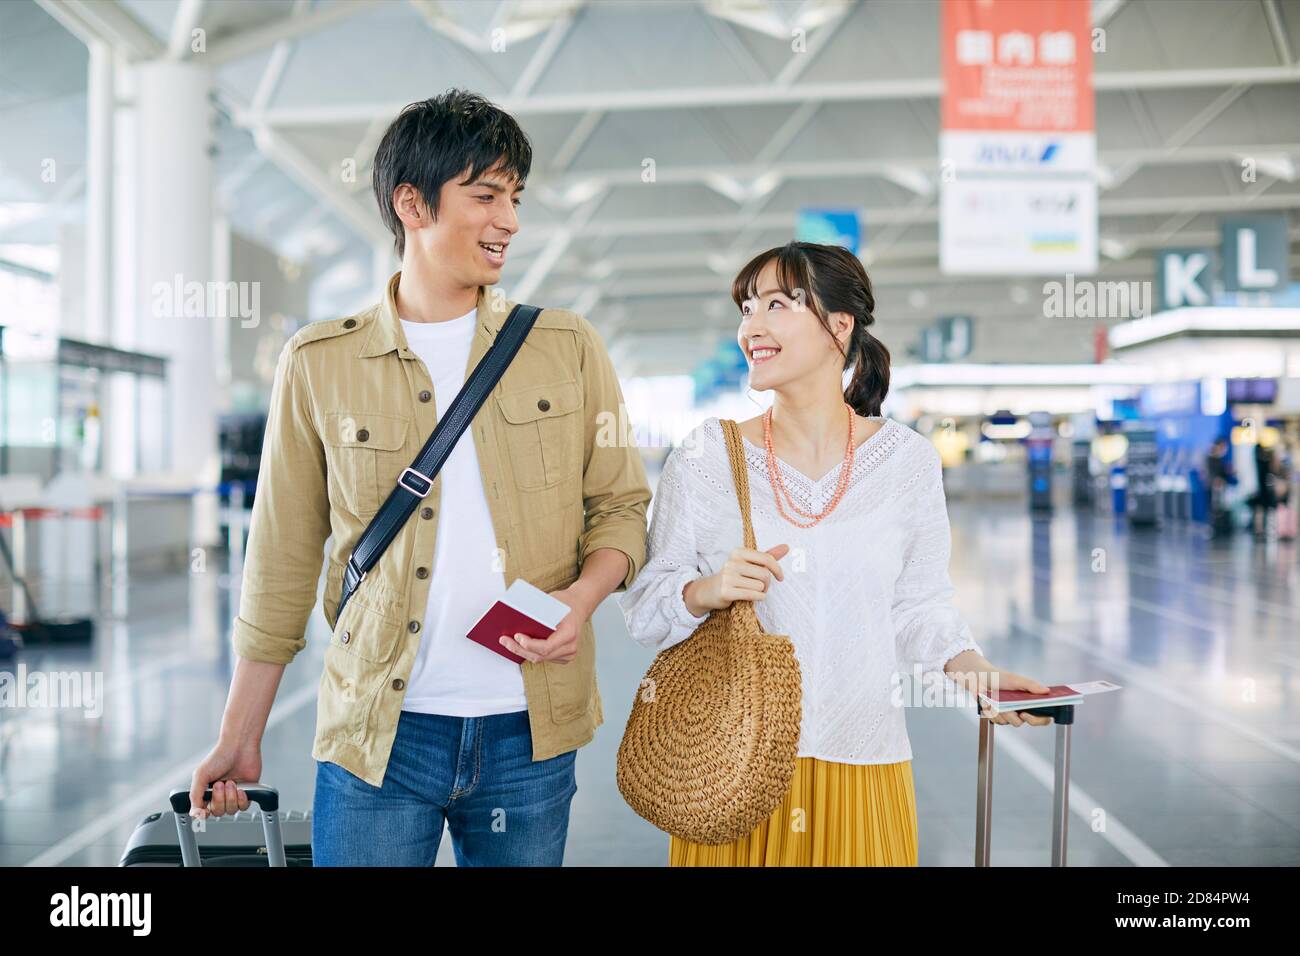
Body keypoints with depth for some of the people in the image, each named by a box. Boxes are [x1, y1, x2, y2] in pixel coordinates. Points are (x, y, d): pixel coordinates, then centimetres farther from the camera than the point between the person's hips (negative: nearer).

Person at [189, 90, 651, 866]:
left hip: (531, 733, 2)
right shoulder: (320, 363, 2)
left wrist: (584, 595, -13)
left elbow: (621, 505, 9)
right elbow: (284, 562, 6)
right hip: (378, 733, -1)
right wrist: (240, 738, 6)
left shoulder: (568, 349, 5)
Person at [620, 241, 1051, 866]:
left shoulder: (908, 460, -1)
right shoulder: (706, 456, -3)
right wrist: (705, 592, -21)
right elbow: (644, 608, -2)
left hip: (863, 765, 1)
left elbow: (917, 607, 6)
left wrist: (973, 669, -10)